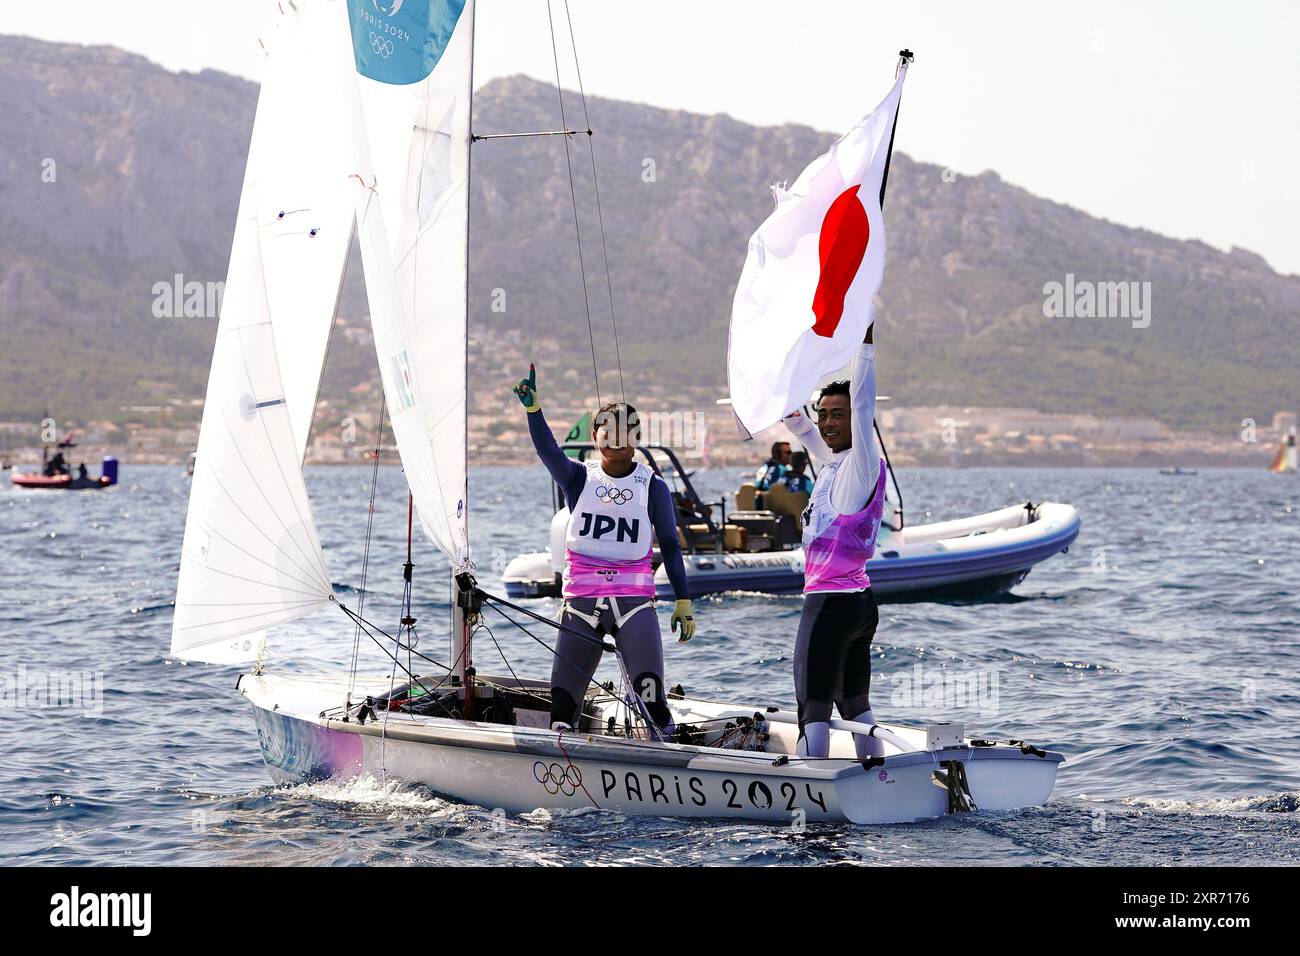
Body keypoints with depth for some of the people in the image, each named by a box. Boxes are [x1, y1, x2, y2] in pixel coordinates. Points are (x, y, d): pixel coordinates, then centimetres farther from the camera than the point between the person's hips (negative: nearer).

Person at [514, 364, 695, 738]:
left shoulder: (653, 486, 6)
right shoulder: (579, 478, 6)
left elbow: (670, 546, 9)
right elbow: (548, 451, -12)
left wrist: (683, 602, 3)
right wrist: (533, 408, -30)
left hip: (634, 601, -1)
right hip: (581, 601, 1)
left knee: (649, 689, -14)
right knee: (563, 700, 0)